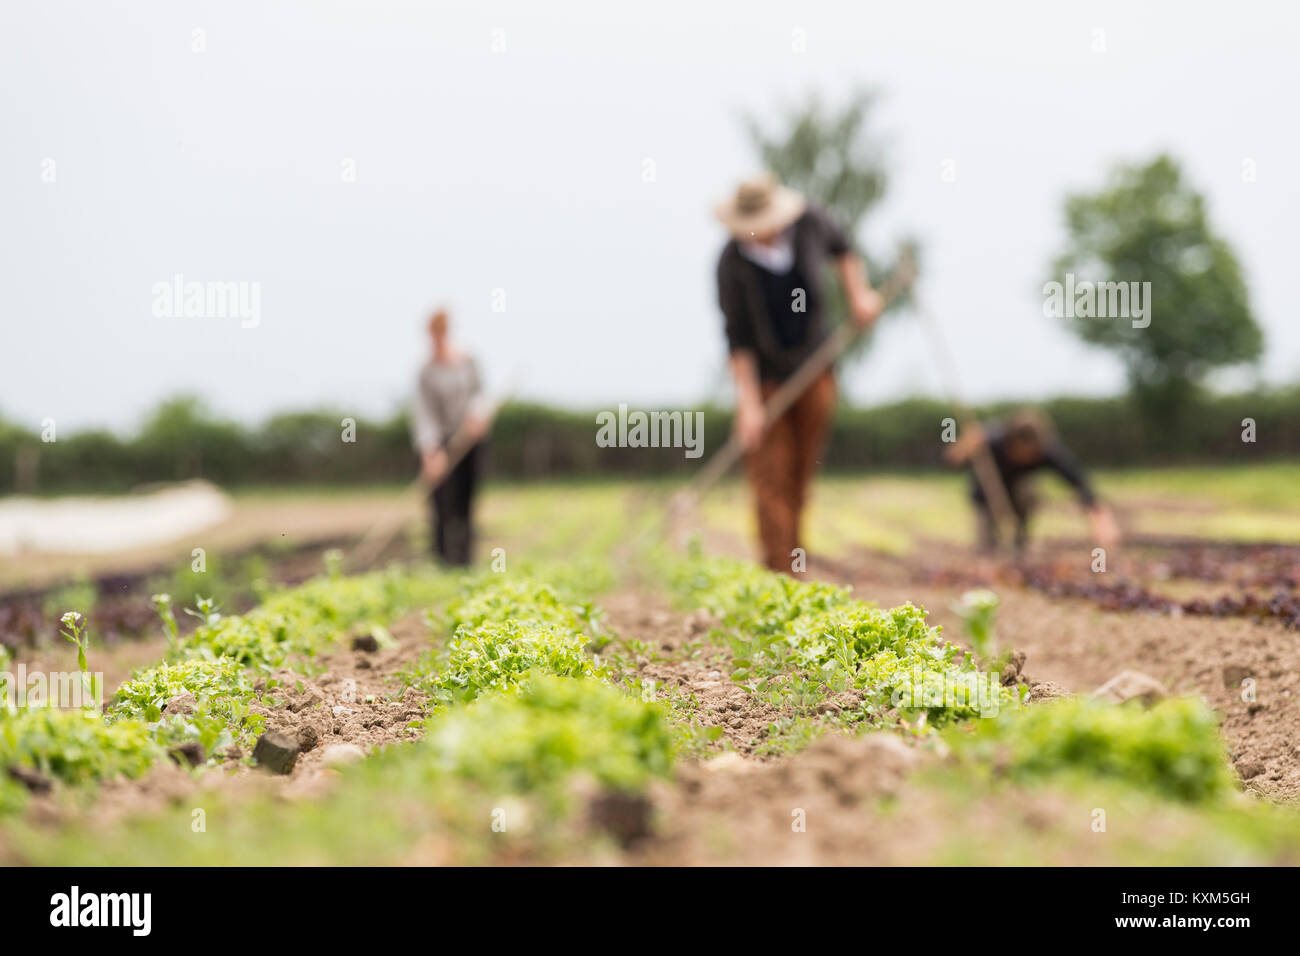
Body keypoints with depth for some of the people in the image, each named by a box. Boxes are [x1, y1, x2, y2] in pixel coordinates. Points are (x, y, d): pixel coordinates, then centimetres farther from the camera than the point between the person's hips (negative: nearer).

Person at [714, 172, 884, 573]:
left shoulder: (809, 221, -13)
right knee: (771, 477, -8)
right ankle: (780, 576, -7)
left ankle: (792, 559, 23)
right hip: (763, 374, -3)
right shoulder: (732, 264, -21)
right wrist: (748, 403, -21)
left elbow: (841, 248, 12)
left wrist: (858, 294, 2)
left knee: (802, 472, 8)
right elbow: (738, 338, -18)